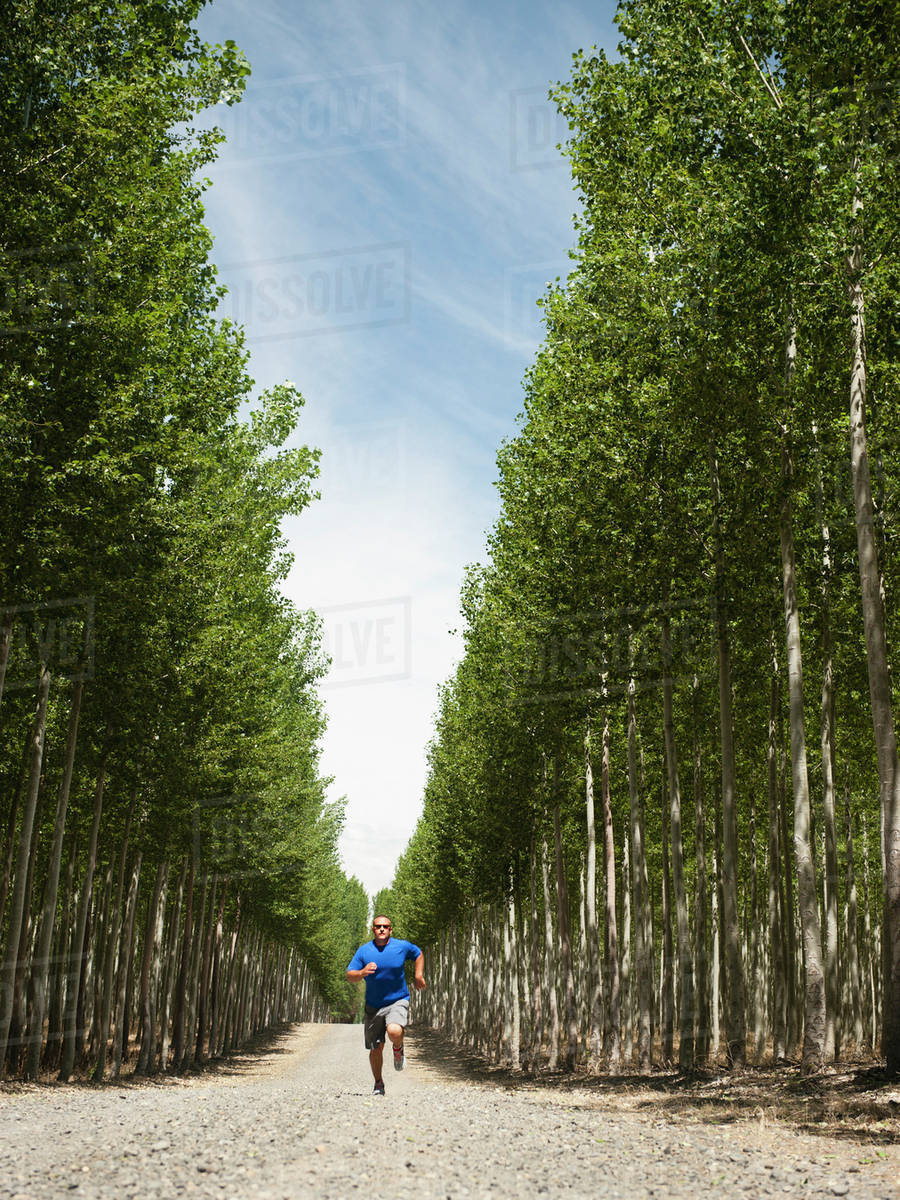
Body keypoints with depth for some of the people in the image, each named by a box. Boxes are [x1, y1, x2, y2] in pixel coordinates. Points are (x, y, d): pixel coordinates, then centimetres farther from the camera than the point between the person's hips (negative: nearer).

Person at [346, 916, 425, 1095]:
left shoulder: (402, 946, -2)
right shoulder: (363, 951, -2)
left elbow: (419, 954, 19)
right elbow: (350, 976, -6)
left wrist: (418, 975, 8)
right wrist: (363, 972, -26)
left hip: (398, 1001, -2)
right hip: (373, 1006, 2)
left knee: (394, 1031, -31)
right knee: (376, 1049, 5)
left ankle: (398, 1049, 5)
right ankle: (378, 1084, 29)